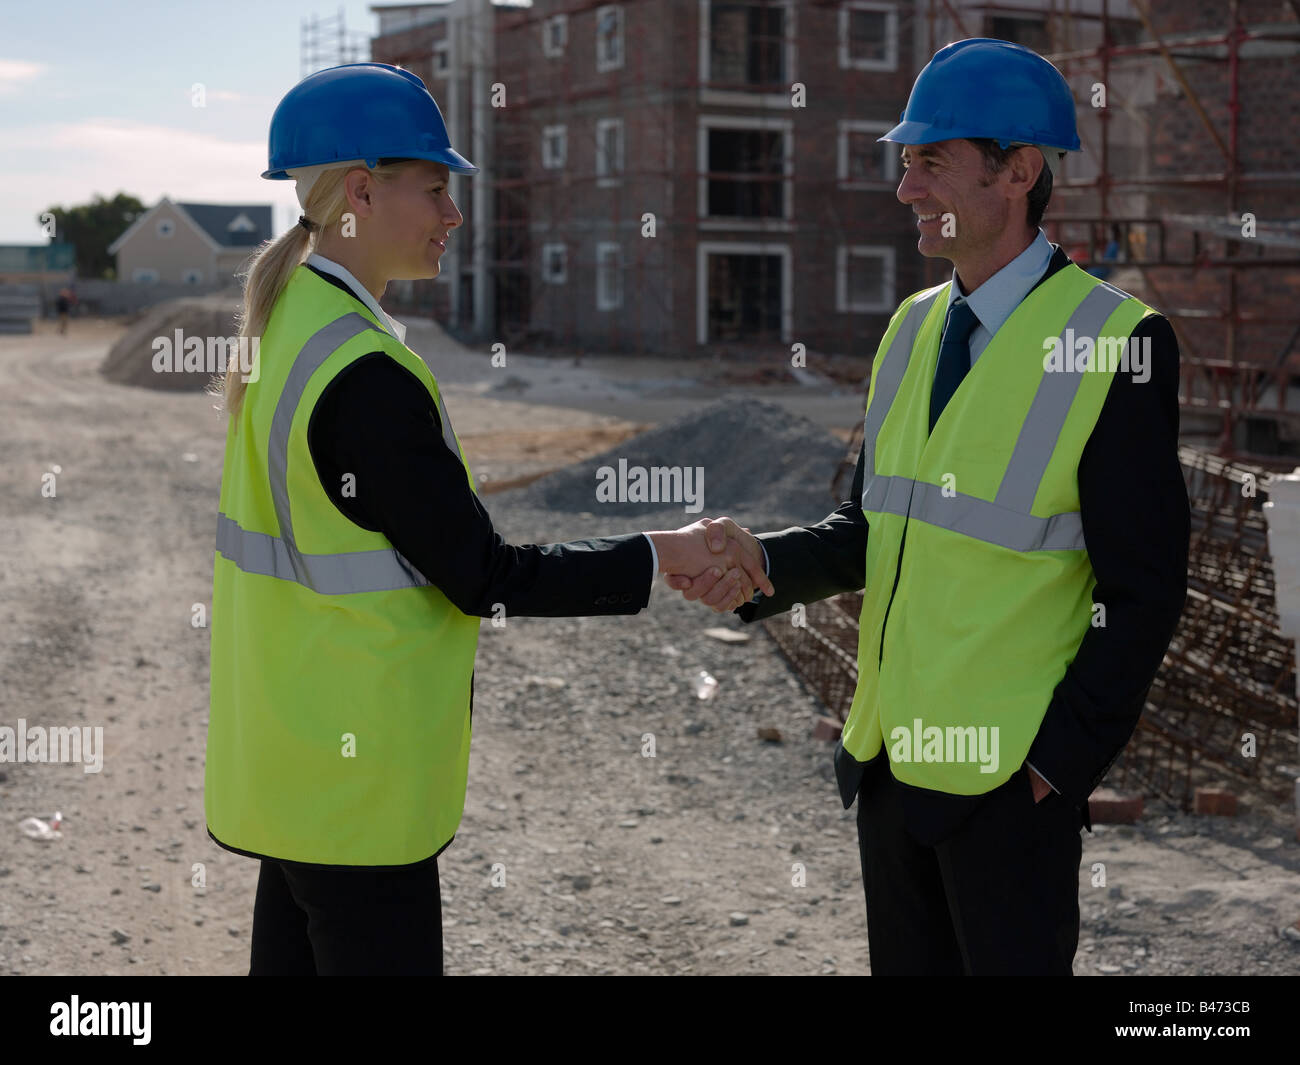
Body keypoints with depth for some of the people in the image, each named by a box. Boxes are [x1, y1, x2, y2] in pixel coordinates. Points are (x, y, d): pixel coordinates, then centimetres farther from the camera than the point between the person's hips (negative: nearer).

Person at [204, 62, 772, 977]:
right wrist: (658, 557, -8)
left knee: (294, 950, 16)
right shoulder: (364, 375, -22)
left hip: (287, 754, 9)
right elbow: (483, 579, -17)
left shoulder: (286, 325, 7)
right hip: (355, 779, -9)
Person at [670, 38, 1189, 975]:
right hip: (891, 754, 7)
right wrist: (758, 563, -7)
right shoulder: (916, 328, 8)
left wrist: (1064, 758, -14)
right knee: (908, 964, 17)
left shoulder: (1114, 344, -14)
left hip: (1007, 771, -6)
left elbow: (1145, 590, -13)